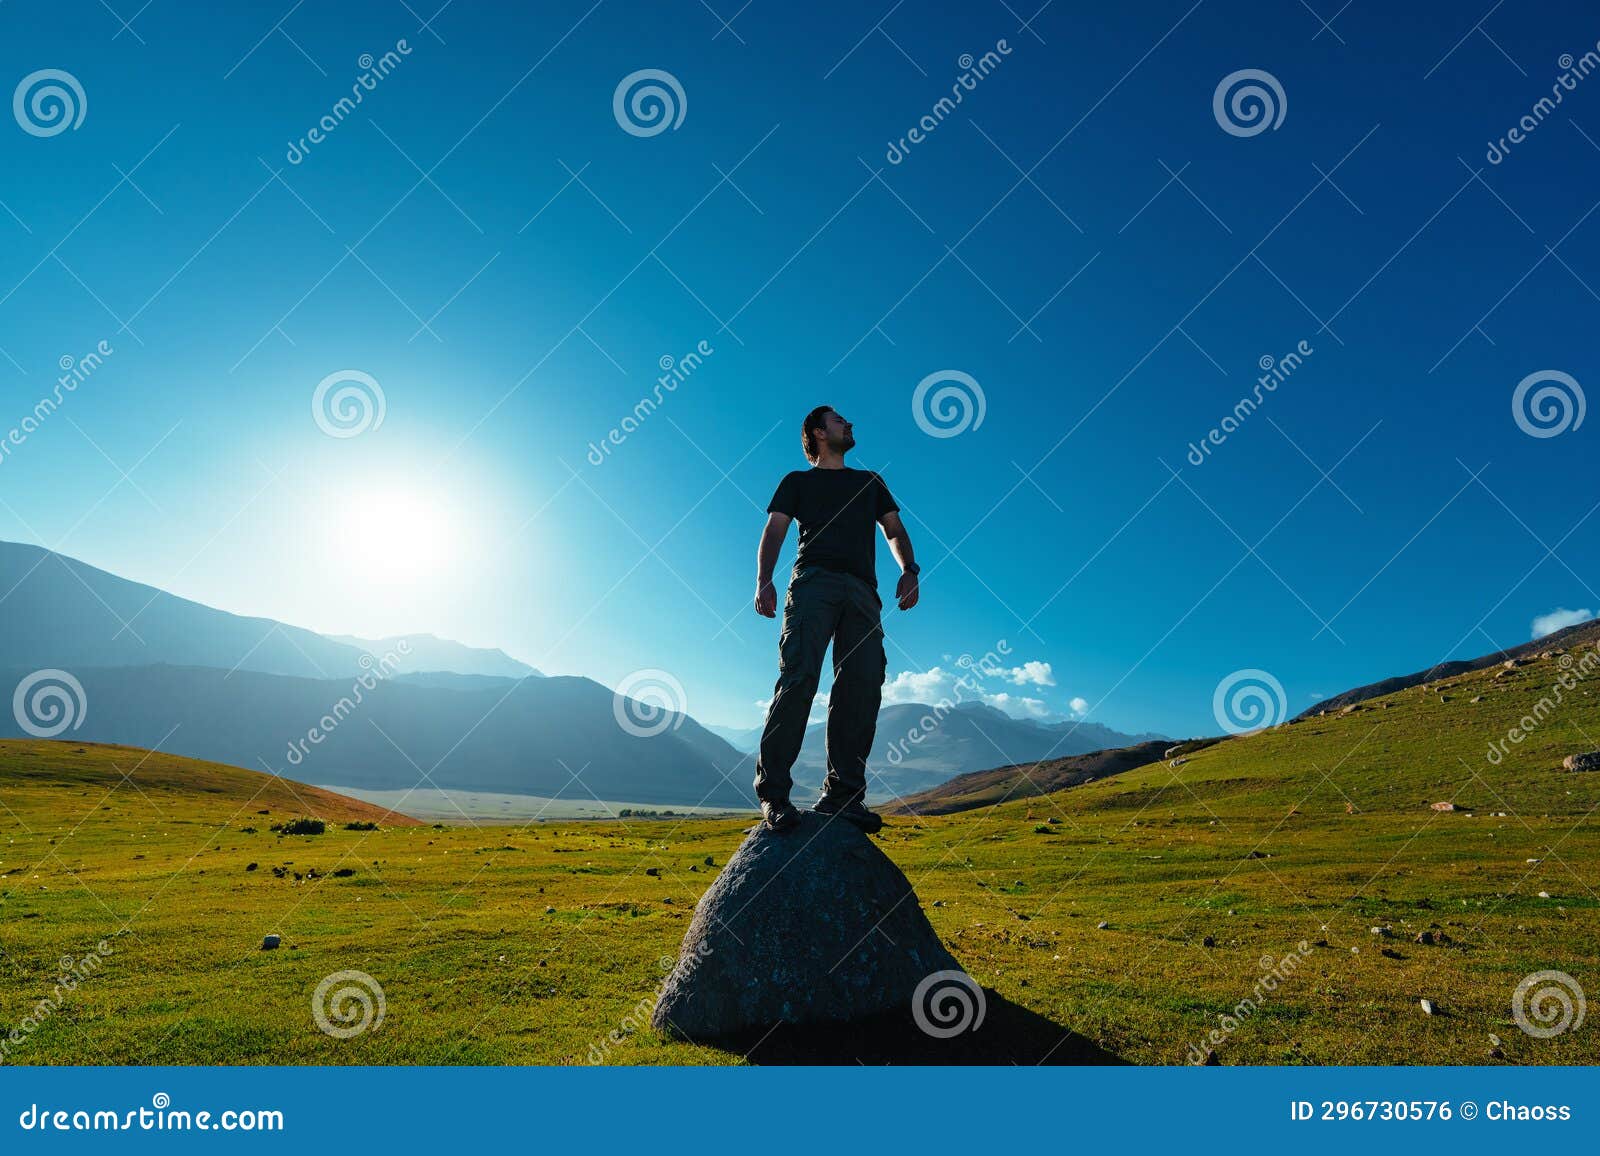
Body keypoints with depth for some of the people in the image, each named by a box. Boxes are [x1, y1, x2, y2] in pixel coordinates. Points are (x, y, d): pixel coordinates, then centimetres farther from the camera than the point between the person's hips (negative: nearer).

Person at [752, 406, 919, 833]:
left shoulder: (870, 482, 33)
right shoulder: (797, 481, 24)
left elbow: (895, 529, 22)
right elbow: (774, 531, 10)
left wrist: (908, 569, 1)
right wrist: (764, 580, -9)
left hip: (862, 590, 3)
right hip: (814, 581, -3)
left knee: (862, 685, -13)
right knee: (799, 676, -21)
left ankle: (842, 794, -11)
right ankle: (772, 789, -20)